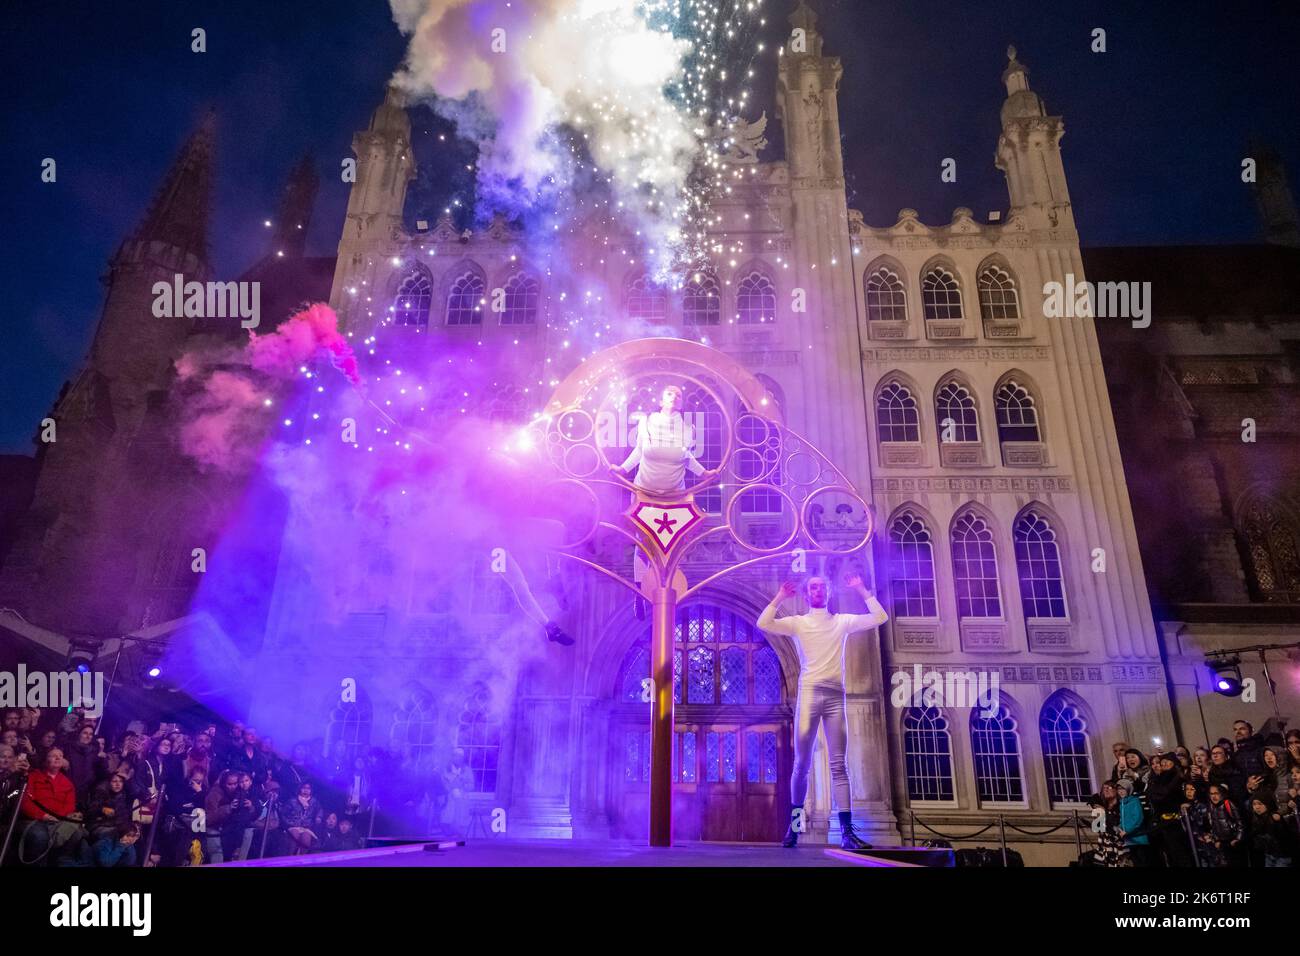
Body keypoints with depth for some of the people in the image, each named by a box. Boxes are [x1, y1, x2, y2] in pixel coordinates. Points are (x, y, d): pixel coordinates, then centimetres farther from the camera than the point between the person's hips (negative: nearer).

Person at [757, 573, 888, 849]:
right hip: (809, 693, -1)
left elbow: (879, 618, 7)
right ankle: (795, 826, 15)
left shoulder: (842, 621, 14)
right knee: (802, 764, 2)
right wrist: (780, 597, -5)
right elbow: (763, 623, -5)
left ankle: (847, 832, -4)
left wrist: (862, 590, 4)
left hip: (835, 696, 1)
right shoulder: (797, 622, 9)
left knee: (838, 765, -1)